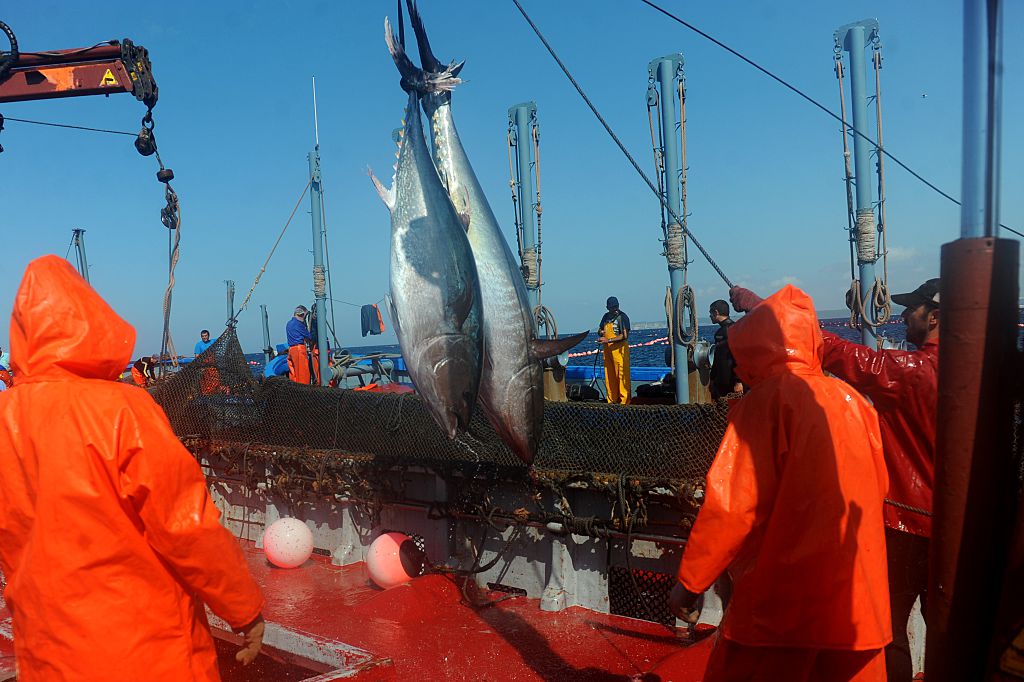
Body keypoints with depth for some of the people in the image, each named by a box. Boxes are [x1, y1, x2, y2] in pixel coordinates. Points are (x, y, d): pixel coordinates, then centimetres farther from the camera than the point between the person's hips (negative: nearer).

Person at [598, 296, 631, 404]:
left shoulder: (622, 317, -6)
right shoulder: (606, 316, 15)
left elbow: (624, 336, -14)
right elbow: (599, 330, 27)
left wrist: (608, 340, -19)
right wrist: (601, 332, 1)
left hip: (619, 349, -6)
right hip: (607, 349, 6)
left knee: (622, 375, -6)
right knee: (609, 376, 7)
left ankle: (624, 400, -2)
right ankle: (612, 400, 15)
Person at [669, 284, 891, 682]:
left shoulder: (768, 400, -11)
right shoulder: (851, 399, 4)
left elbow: (732, 504, -16)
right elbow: (878, 486, 12)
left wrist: (690, 581, -9)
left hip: (782, 596, -6)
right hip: (855, 597, 6)